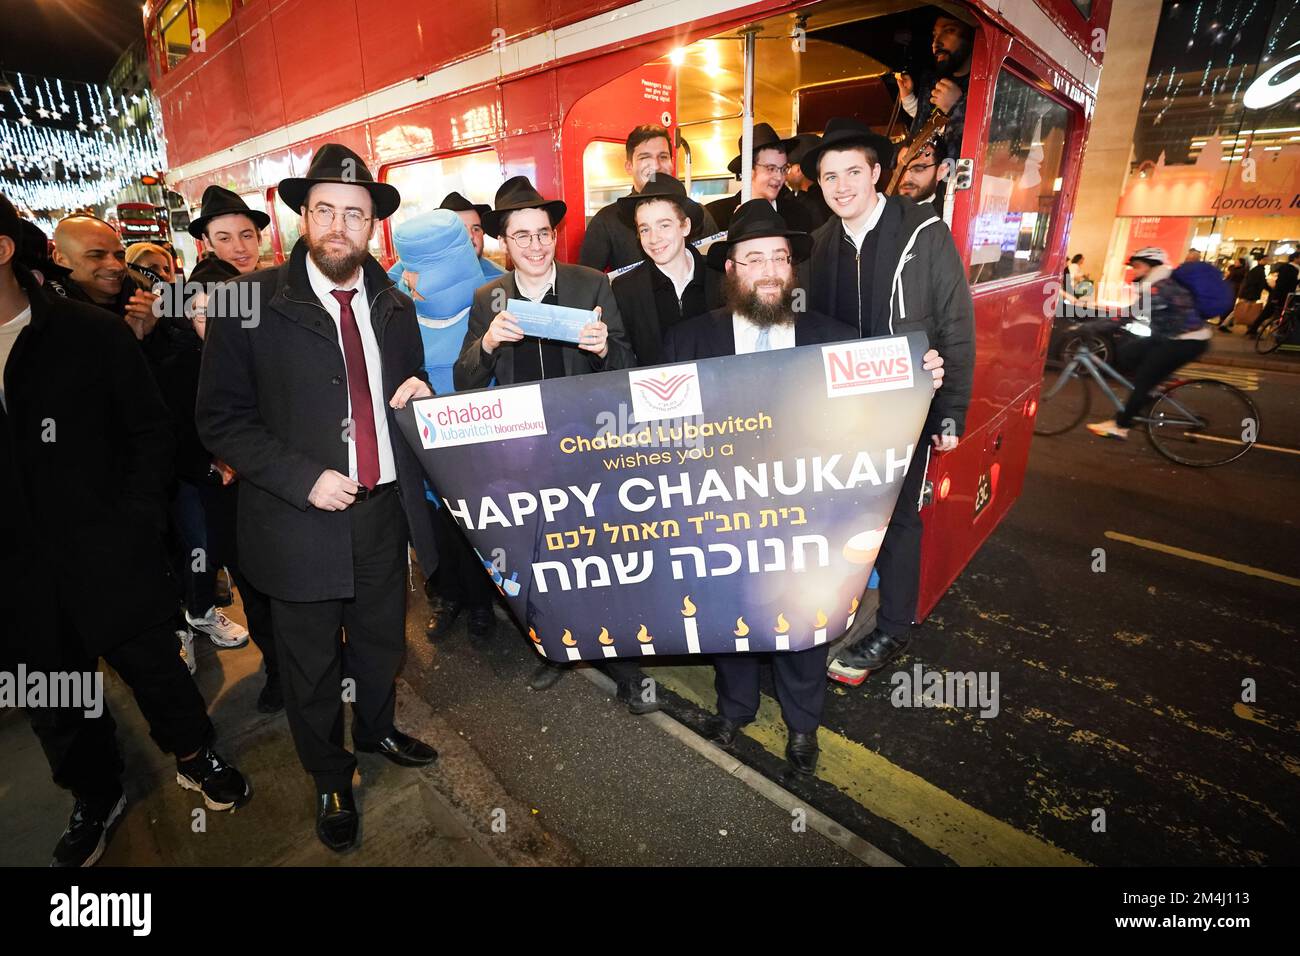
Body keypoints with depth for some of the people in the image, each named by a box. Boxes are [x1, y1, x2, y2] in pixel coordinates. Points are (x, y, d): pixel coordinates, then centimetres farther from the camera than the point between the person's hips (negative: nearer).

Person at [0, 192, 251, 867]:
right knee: (56, 709, 17)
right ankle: (94, 797, 38)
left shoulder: (91, 332, -5)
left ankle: (195, 756, 36)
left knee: (154, 669, 14)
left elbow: (150, 428, -2)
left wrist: (134, 524, -10)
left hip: (107, 557, -3)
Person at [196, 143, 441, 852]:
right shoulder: (251, 302, -9)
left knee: (382, 642, 22)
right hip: (300, 519, -3)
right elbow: (221, 419, -9)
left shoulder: (394, 307, 5)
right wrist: (304, 478, -20)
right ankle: (330, 779, 40)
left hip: (385, 508, 4)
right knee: (312, 667, 15)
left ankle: (377, 730, 51)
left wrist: (420, 394, -7)